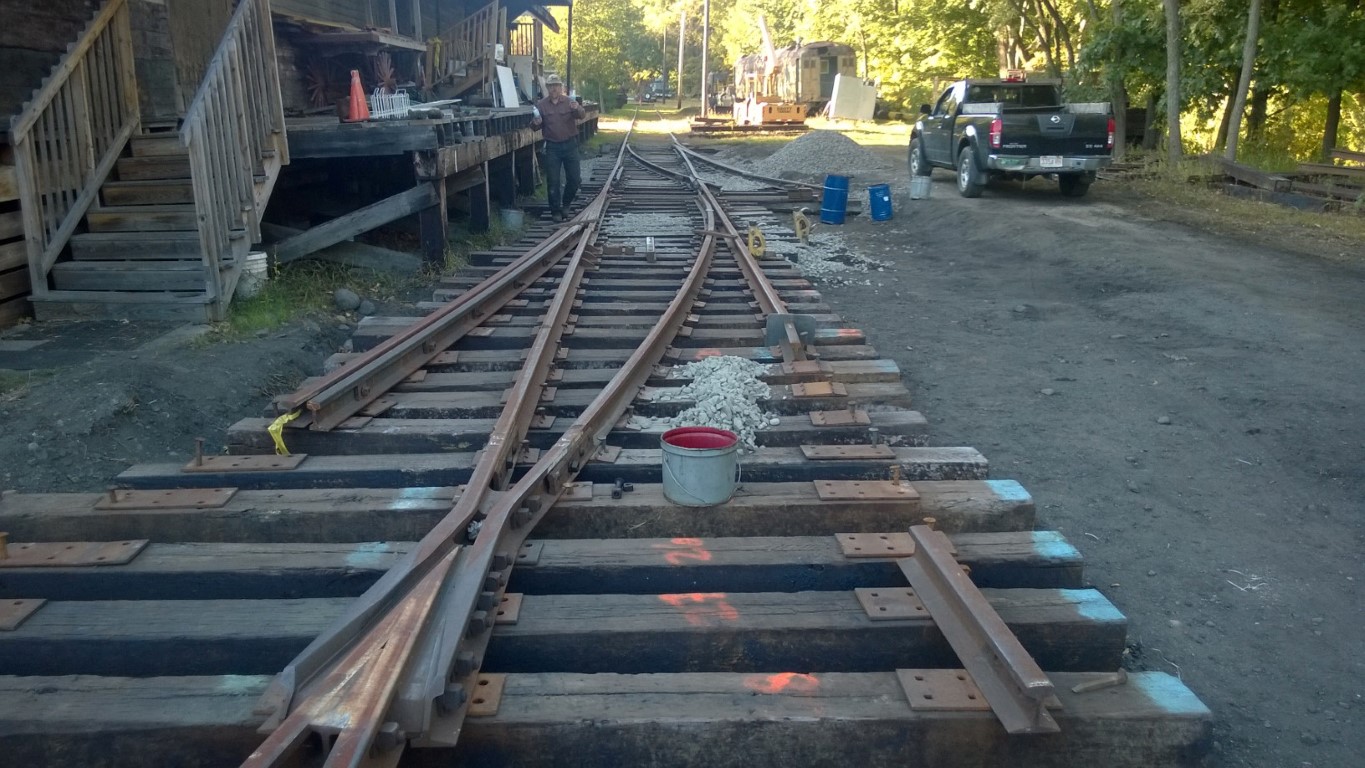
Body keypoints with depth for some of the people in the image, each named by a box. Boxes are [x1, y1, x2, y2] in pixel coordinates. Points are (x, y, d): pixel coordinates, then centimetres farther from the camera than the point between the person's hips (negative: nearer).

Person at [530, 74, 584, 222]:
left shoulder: (570, 102, -1)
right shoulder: (541, 105, 3)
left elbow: (580, 115, -19)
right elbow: (534, 126, 7)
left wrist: (577, 109, -43)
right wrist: (536, 123, -18)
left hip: (570, 145, 0)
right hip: (552, 147, 0)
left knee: (575, 179, 3)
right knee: (553, 182, 1)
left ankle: (566, 203, 27)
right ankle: (555, 211, 12)